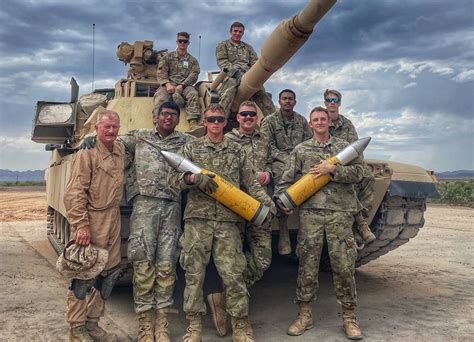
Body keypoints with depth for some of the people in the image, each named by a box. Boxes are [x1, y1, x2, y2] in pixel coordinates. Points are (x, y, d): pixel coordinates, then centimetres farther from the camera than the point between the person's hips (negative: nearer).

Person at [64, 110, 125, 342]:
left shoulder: (120, 150, 11)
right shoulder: (87, 153, -10)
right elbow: (74, 192, -15)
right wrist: (80, 226, -21)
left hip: (113, 221, 8)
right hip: (90, 220, -7)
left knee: (110, 271, 12)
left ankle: (92, 323, 26)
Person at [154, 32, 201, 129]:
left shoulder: (192, 60, 20)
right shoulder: (168, 56, 18)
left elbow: (194, 75, 4)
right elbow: (161, 72, 7)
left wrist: (182, 85, -14)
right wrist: (167, 84, -15)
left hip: (185, 86, 0)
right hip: (169, 84, 0)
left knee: (193, 94, -33)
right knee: (160, 96, -32)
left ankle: (193, 122, -41)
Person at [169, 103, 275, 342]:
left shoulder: (237, 151, 13)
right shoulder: (191, 148, 9)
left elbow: (250, 183, 13)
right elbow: (173, 178, 3)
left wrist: (265, 200, -4)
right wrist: (193, 178, -17)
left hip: (228, 220, 0)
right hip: (197, 218, 0)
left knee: (233, 273, -1)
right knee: (194, 273, 4)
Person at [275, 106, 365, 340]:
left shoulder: (345, 147, 14)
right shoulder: (300, 149, 14)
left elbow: (358, 172, 1)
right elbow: (287, 179, 9)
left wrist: (332, 169, -11)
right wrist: (281, 198, -6)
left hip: (340, 212, 0)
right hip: (310, 212, 0)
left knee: (344, 265, 0)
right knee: (307, 264, 2)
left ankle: (349, 316, 13)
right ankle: (305, 314, 14)